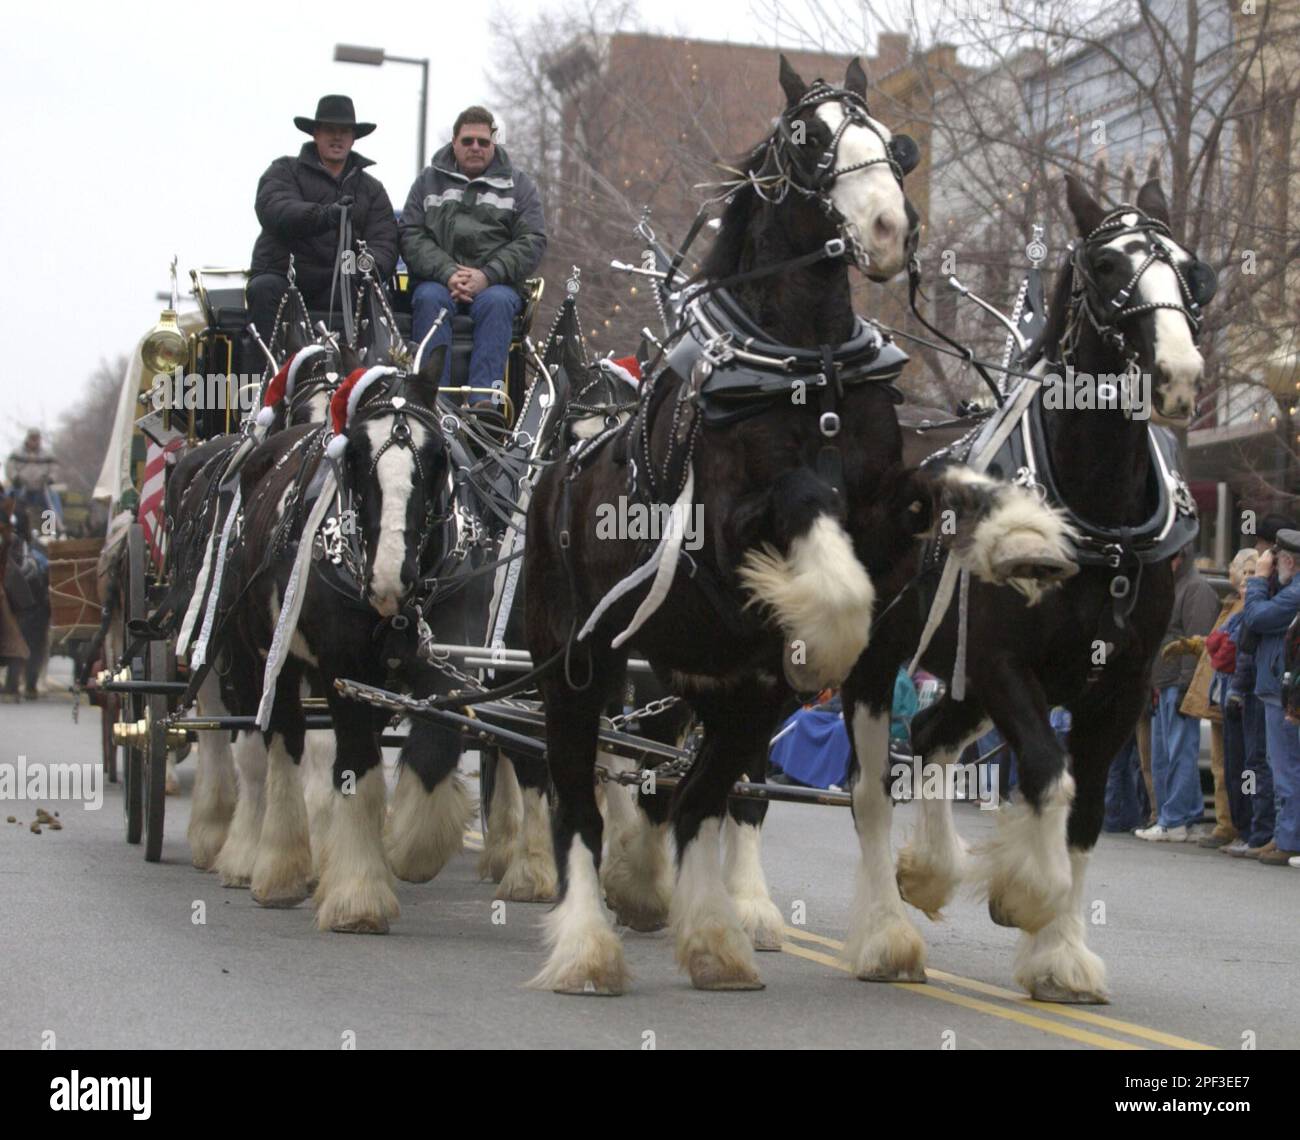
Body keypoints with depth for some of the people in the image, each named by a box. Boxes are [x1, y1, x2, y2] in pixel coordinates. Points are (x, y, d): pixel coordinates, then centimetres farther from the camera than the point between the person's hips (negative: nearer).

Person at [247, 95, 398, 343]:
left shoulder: (372, 189, 19)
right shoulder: (285, 171, 10)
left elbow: (384, 243, 6)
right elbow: (275, 210, -13)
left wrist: (370, 267, -21)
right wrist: (323, 215, -34)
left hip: (337, 287, 1)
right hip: (284, 277, -1)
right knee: (264, 290, -33)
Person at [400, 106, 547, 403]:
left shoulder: (517, 184, 14)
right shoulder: (430, 180, 16)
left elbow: (532, 242, 3)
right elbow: (411, 236, 5)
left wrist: (487, 275, -13)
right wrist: (448, 274, -13)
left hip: (496, 282, -1)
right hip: (438, 280, 1)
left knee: (496, 302, -34)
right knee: (429, 299, -32)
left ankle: (483, 398, -43)